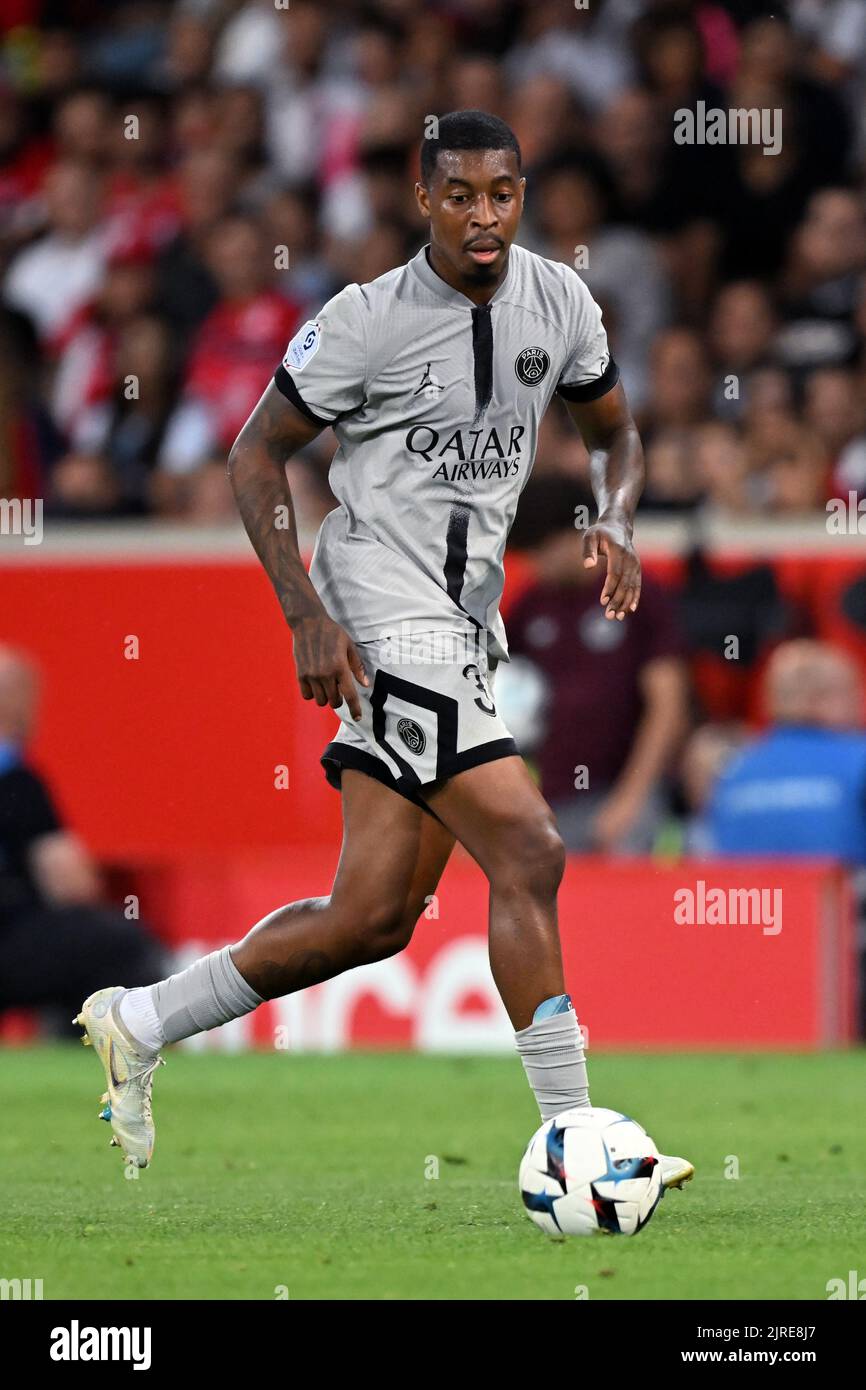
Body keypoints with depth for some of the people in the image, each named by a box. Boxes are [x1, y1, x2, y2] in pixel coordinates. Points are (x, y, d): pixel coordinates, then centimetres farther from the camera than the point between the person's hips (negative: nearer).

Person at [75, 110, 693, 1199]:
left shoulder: (557, 301, 5)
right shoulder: (368, 321, -11)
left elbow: (613, 433, 20)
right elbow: (256, 455, -4)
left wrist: (613, 522, -2)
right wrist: (307, 616, -13)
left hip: (466, 623, 7)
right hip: (383, 612, -7)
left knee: (374, 918, 6)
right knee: (527, 854, -18)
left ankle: (141, 1022, 21)